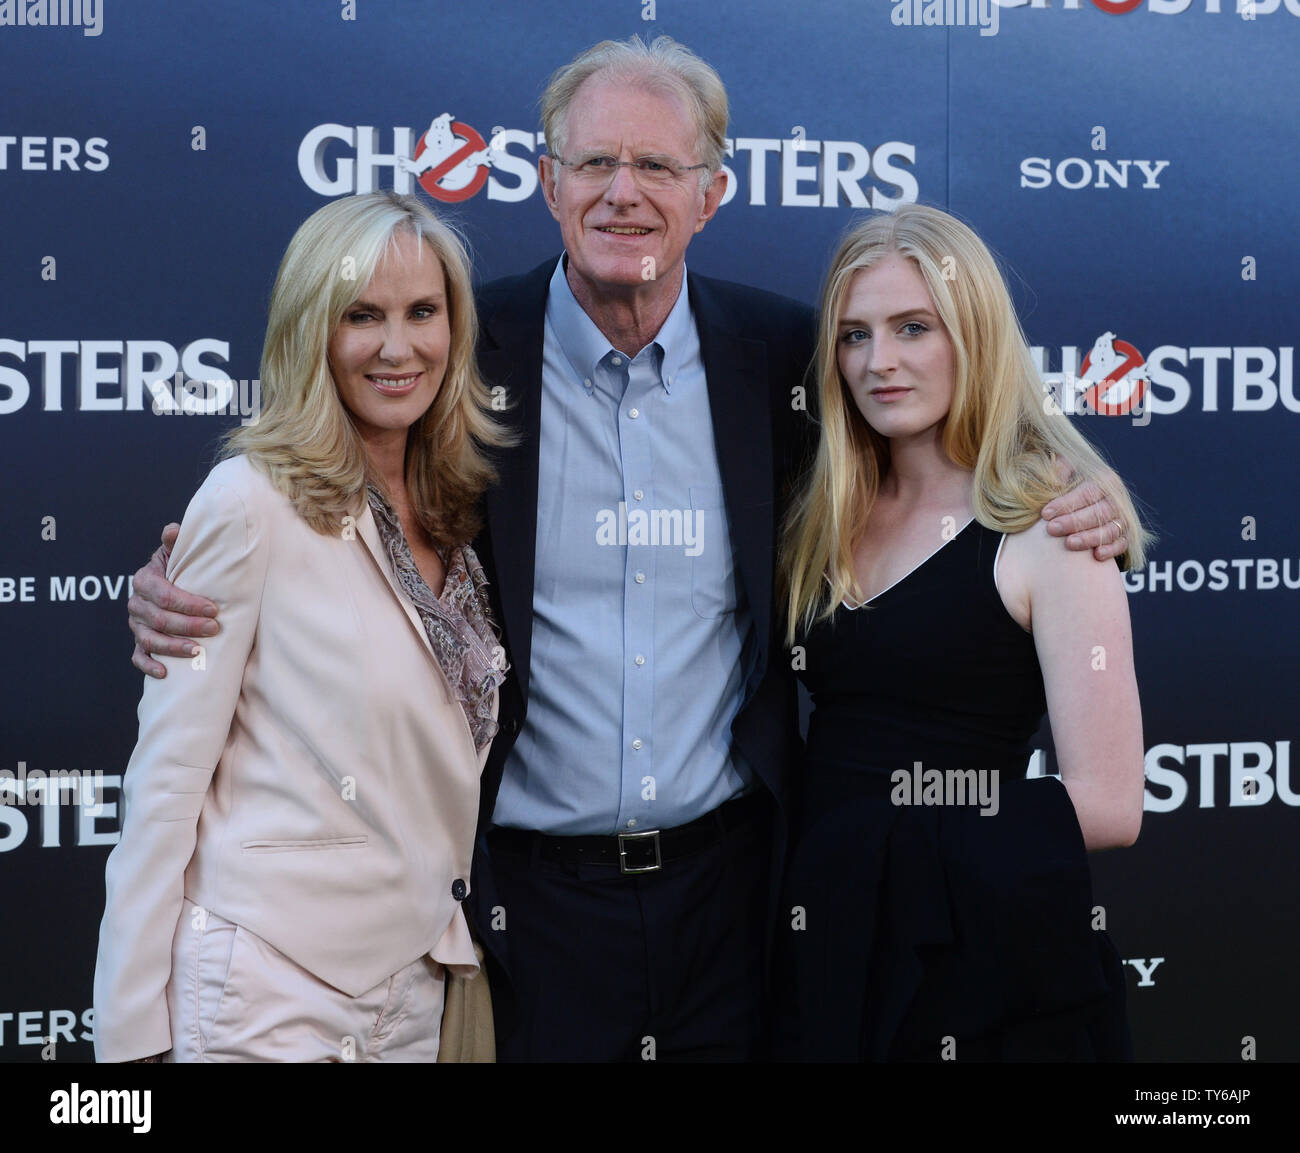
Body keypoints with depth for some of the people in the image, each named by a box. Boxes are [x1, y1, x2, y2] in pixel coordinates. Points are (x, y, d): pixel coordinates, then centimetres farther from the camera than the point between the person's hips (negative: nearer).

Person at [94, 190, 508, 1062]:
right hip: (267, 987, -6)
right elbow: (168, 771, -12)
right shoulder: (253, 501, -12)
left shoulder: (454, 511, 6)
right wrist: (131, 1026, -12)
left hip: (412, 982, 6)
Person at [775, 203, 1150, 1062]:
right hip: (831, 937, 6)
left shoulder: (1047, 526, -10)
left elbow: (1107, 805, -15)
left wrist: (924, 820, -8)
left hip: (982, 957, -6)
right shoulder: (832, 522, 9)